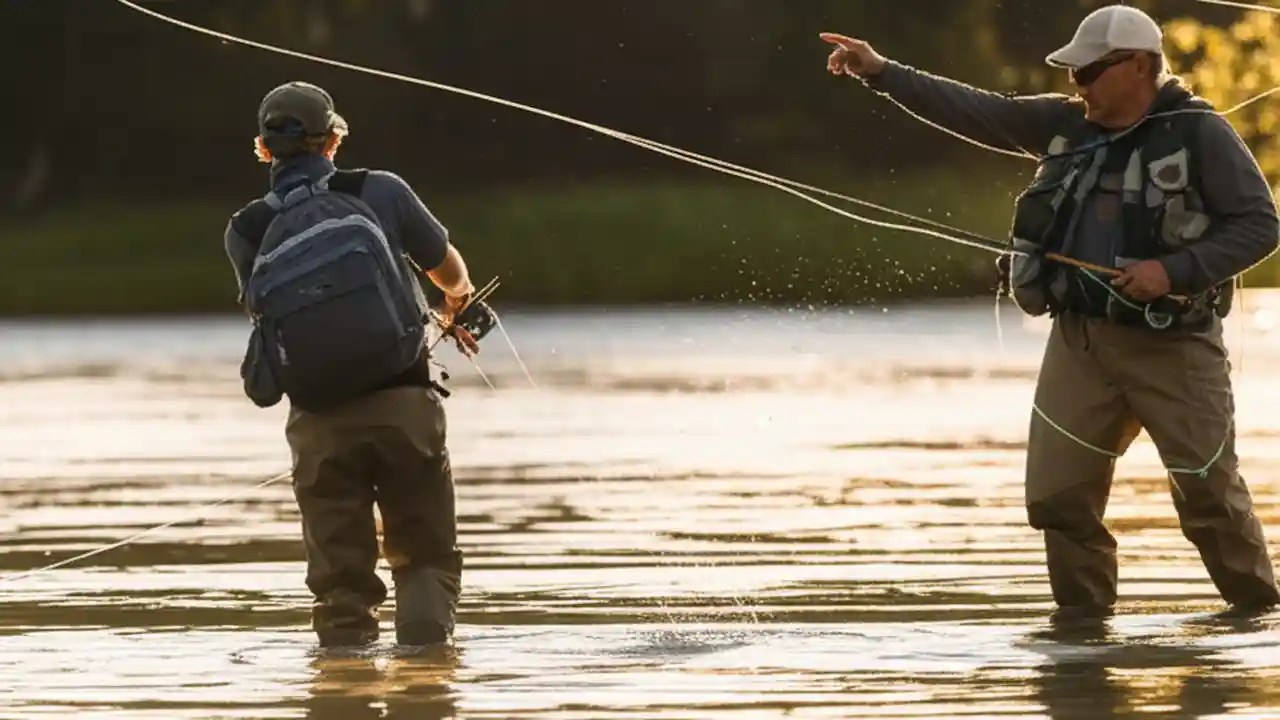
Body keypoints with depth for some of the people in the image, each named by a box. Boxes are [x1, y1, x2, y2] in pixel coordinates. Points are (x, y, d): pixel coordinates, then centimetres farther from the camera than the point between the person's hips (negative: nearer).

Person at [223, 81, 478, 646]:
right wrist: (456, 300, 45)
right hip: (403, 403, -1)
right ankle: (424, 650, -12)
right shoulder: (380, 192, 3)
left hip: (320, 423, 1)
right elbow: (448, 268, 19)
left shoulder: (247, 233, 5)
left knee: (339, 575, 11)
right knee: (426, 557, 9)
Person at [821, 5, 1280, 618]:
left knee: (1208, 491, -3)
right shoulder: (1064, 125, 9)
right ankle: (1082, 612, 13)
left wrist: (1175, 271, -20)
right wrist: (881, 72, 2)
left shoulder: (1200, 134, -7)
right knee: (1057, 493, 0)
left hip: (1174, 344, -5)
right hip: (1080, 339, 5)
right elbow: (974, 111, 8)